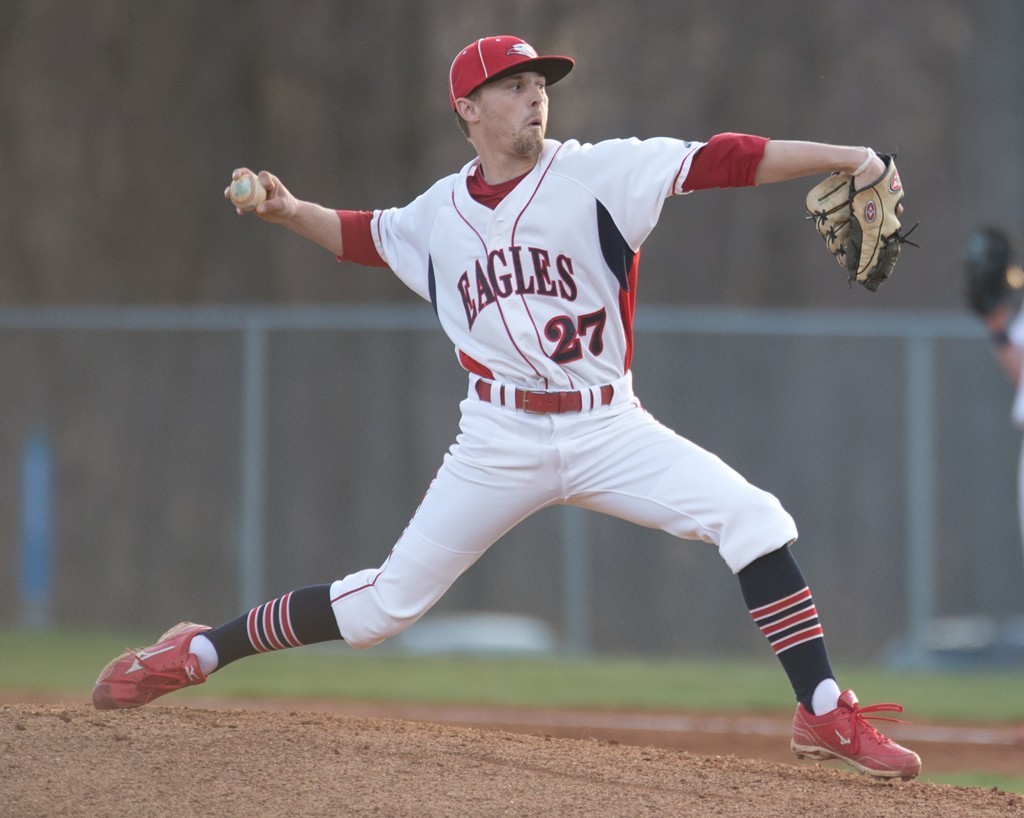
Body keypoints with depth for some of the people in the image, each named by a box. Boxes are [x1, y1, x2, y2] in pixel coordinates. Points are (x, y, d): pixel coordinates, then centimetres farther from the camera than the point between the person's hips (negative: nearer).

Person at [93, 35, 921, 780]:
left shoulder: (597, 174, -6)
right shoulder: (440, 212, 6)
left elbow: (719, 162, -15)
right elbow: (365, 235, 26)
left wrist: (842, 158, -24)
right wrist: (291, 212, 8)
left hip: (606, 430, -1)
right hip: (501, 441, 1)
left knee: (752, 518, -21)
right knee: (390, 599, 2)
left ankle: (825, 715, -15)